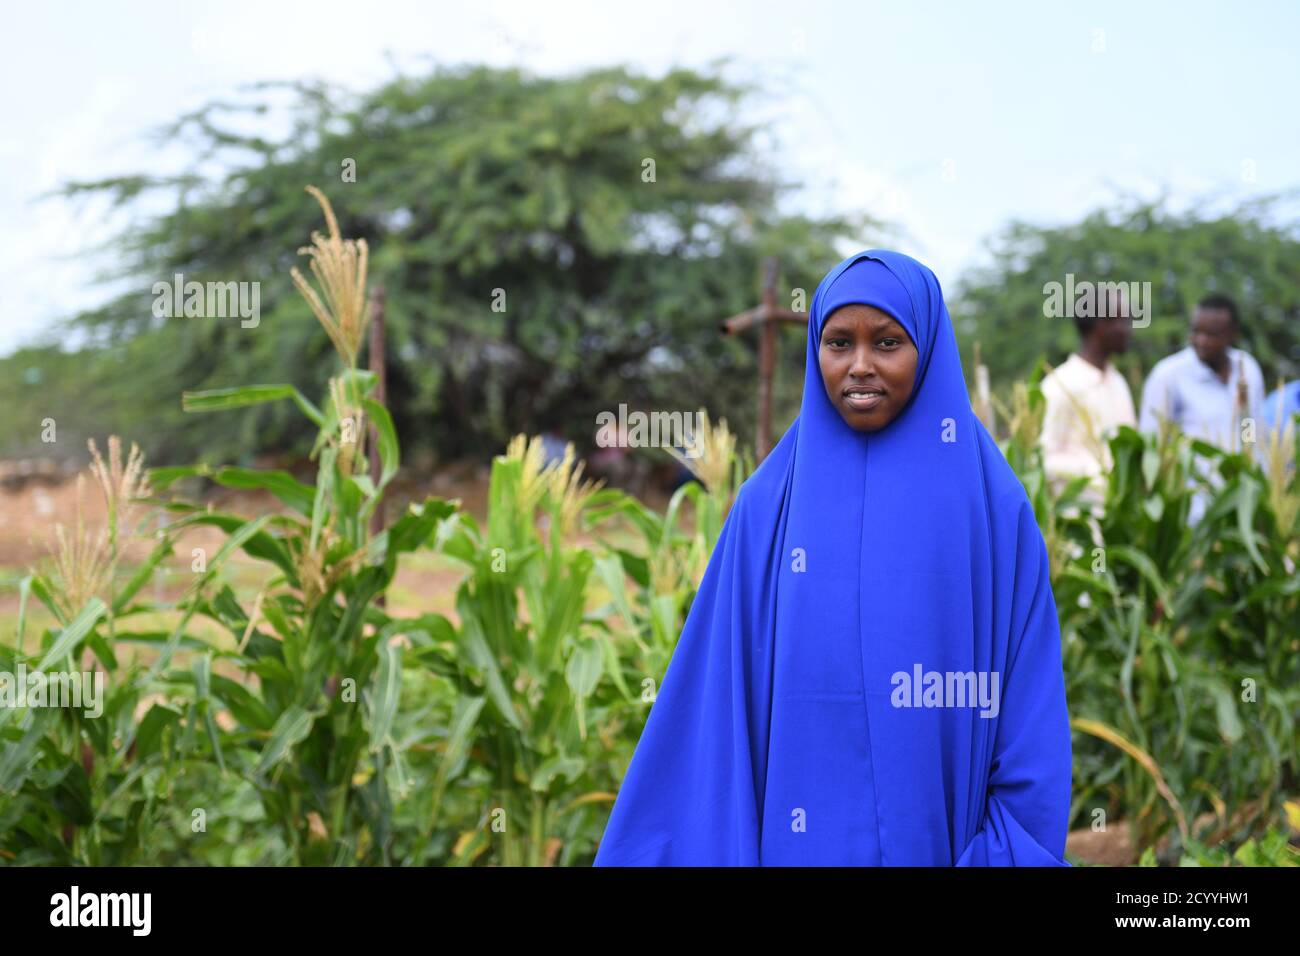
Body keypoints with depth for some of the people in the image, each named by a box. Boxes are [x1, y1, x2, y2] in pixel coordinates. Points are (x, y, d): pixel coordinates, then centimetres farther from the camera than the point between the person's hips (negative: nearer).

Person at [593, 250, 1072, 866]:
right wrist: (704, 849, -2)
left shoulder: (991, 503, -1)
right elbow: (720, 698, 3)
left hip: (946, 838, -1)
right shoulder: (770, 503, 3)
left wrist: (1018, 850, -7)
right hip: (800, 838, 1)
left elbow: (1031, 706, -1)